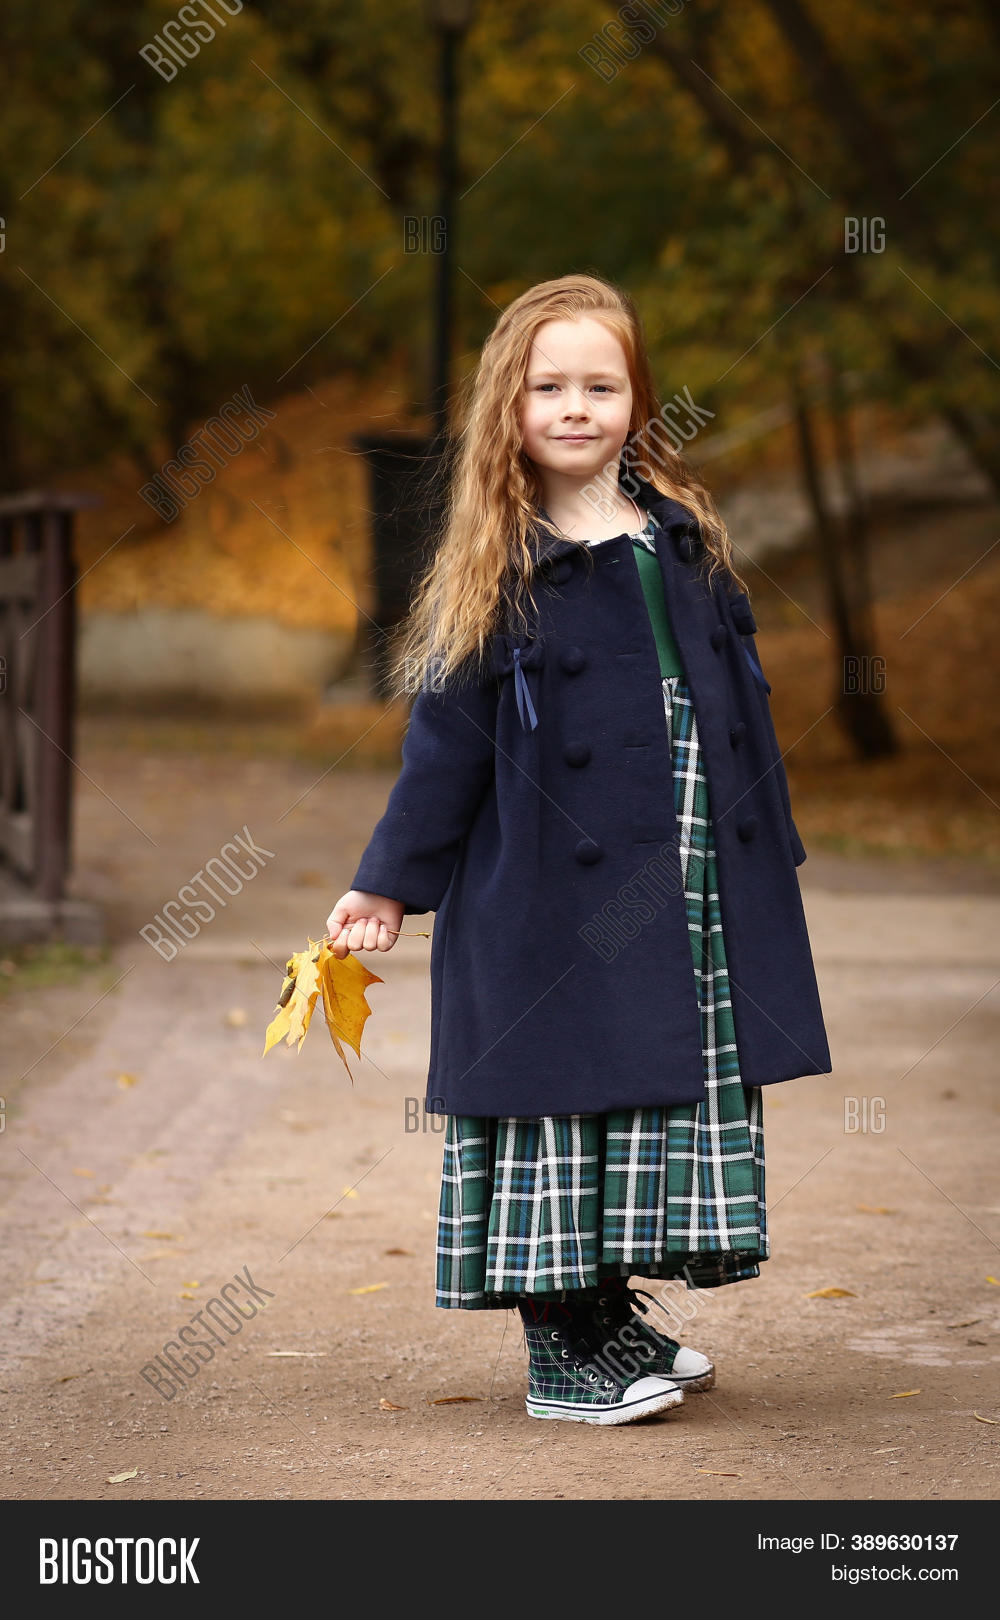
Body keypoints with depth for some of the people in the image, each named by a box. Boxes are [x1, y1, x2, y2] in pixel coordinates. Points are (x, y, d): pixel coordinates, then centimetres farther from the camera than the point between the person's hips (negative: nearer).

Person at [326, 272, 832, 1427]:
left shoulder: (688, 540, 9)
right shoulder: (498, 571, -4)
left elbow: (744, 703, 15)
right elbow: (447, 740, -2)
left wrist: (770, 857, 15)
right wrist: (388, 886, -4)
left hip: (694, 903, 5)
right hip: (551, 901, -5)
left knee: (677, 1103, 9)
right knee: (562, 1095, -1)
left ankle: (617, 1320, 23)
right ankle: (563, 1351, 9)